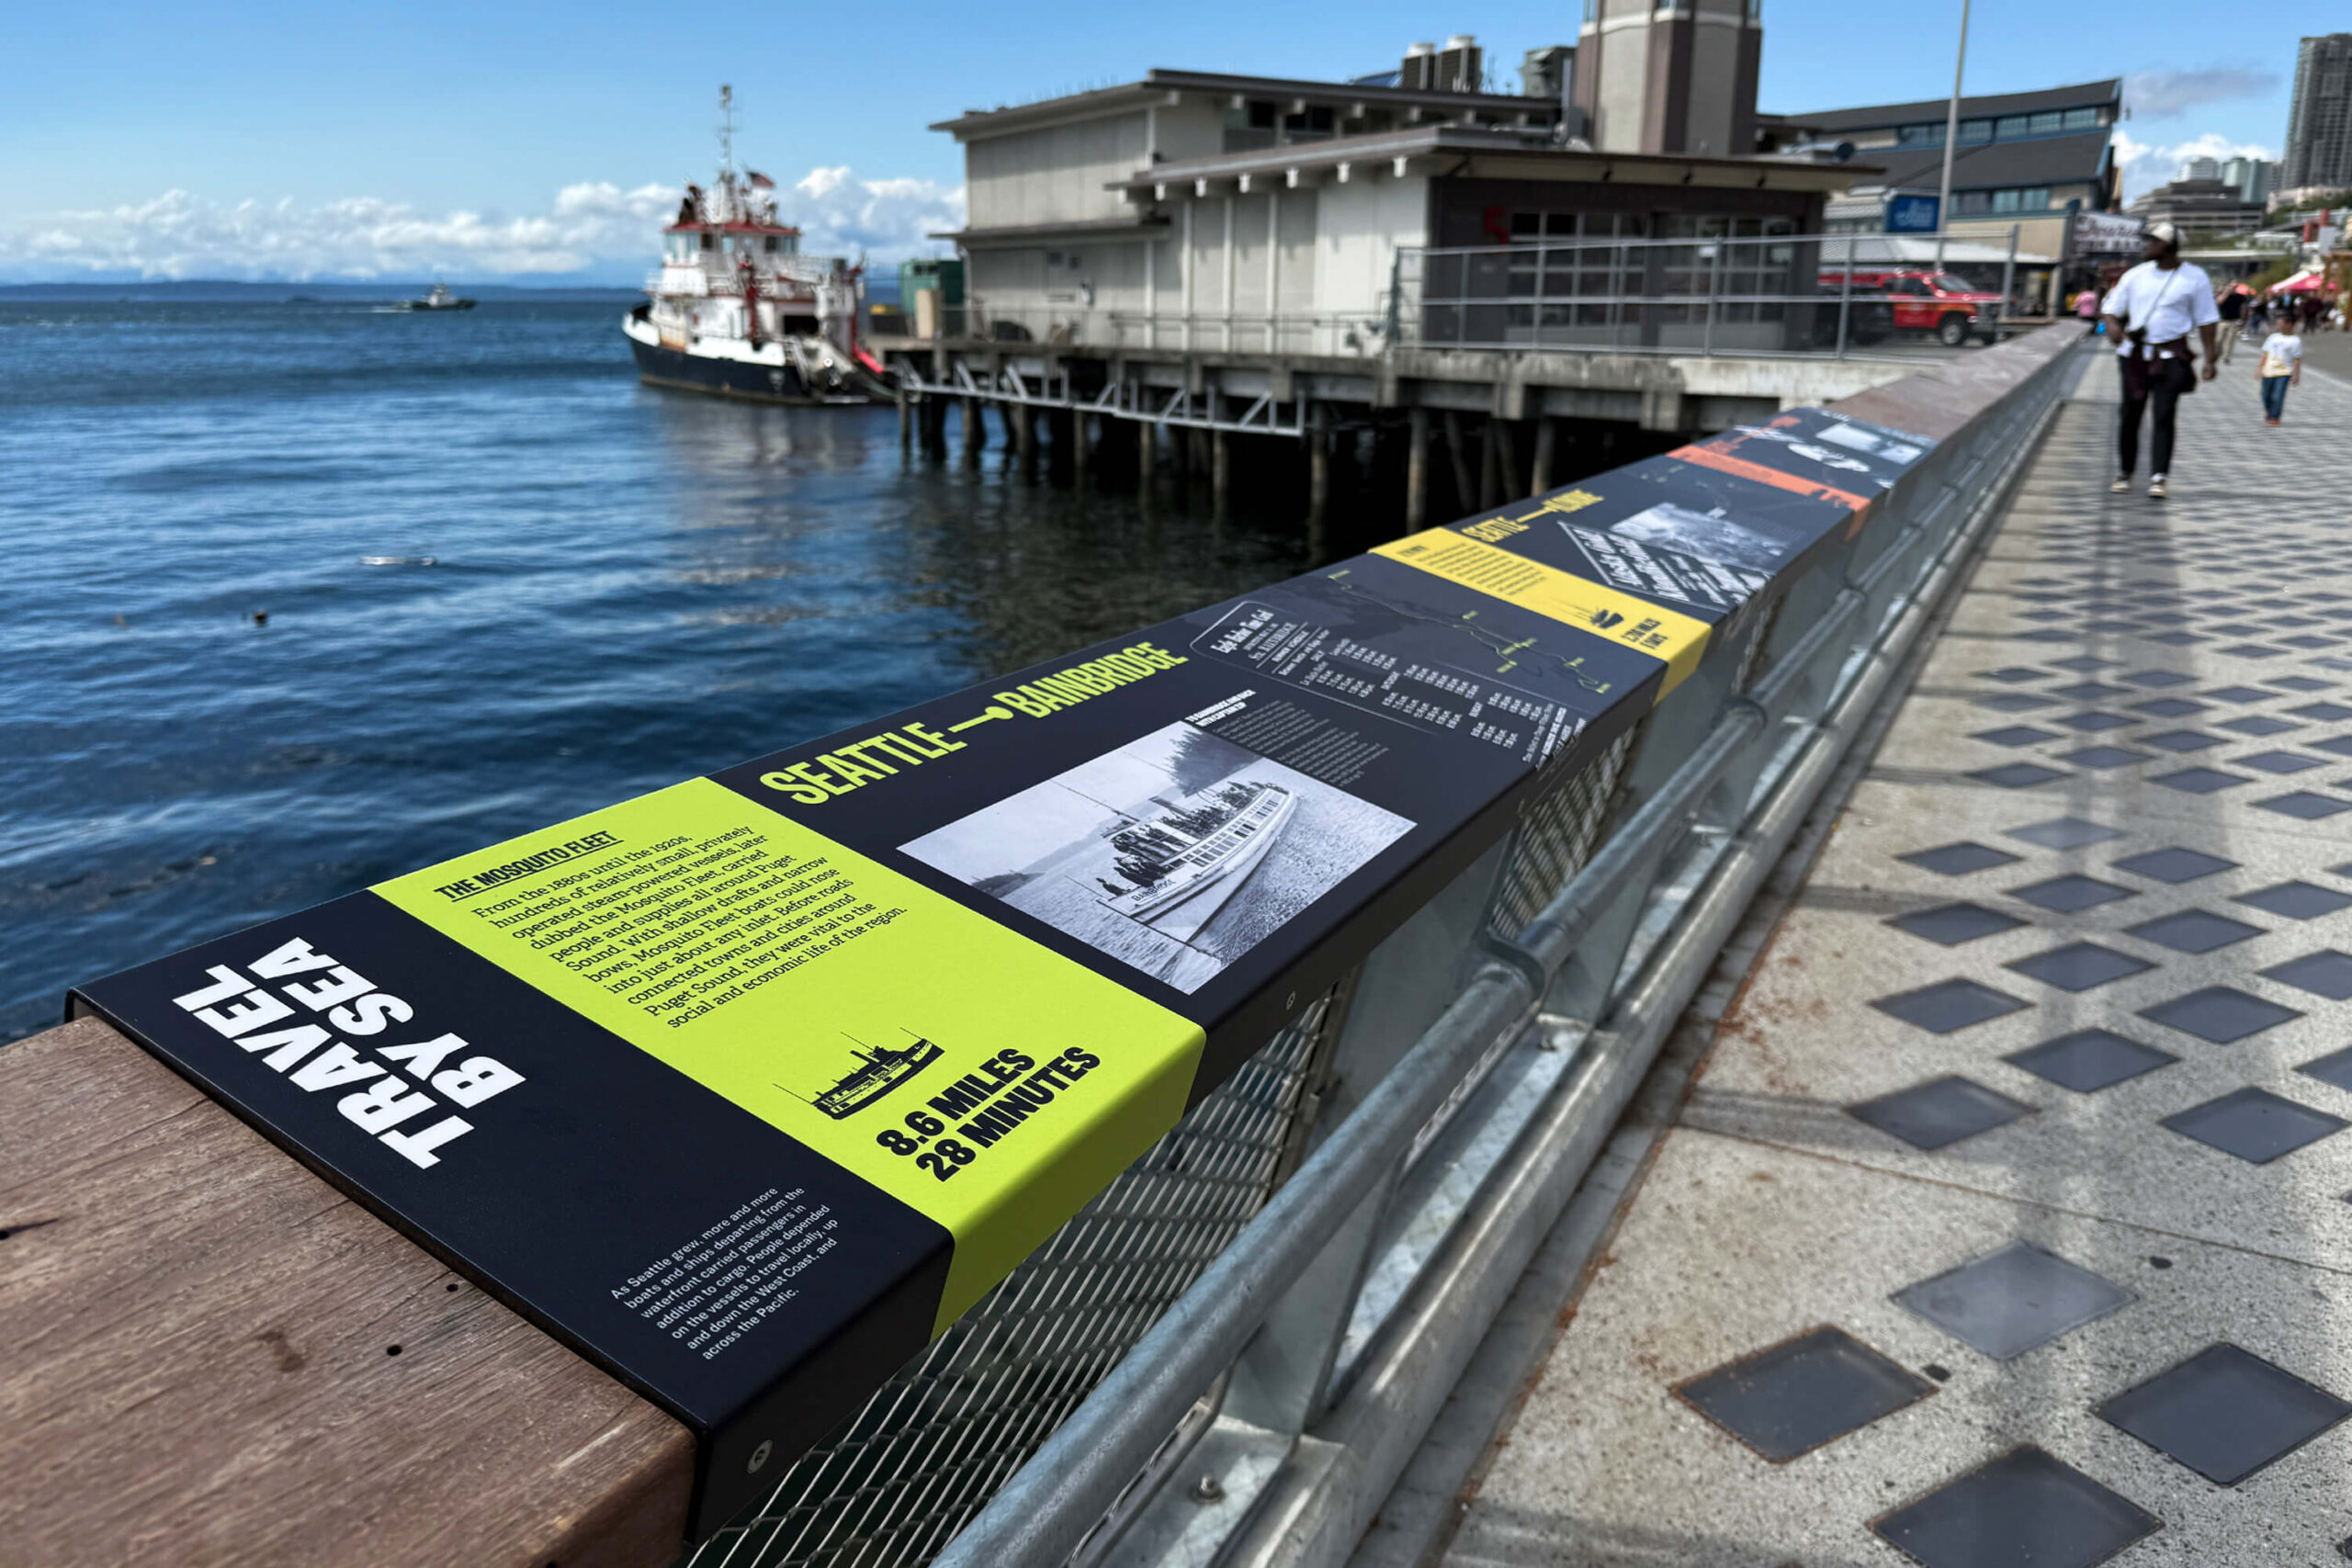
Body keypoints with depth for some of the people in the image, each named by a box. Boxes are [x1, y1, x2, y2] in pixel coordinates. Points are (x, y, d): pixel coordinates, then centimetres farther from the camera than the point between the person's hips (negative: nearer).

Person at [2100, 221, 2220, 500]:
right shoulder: (2135, 276, 8)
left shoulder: (2194, 278, 2)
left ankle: (2159, 477, -10)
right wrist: (2112, 326, -16)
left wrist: (2209, 358, -4)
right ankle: (2124, 474, 16)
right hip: (2135, 353, 3)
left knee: (2164, 416, -9)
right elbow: (2110, 309, 9)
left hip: (2171, 356, -2)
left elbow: (2206, 320, 3)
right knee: (2130, 415, 4)